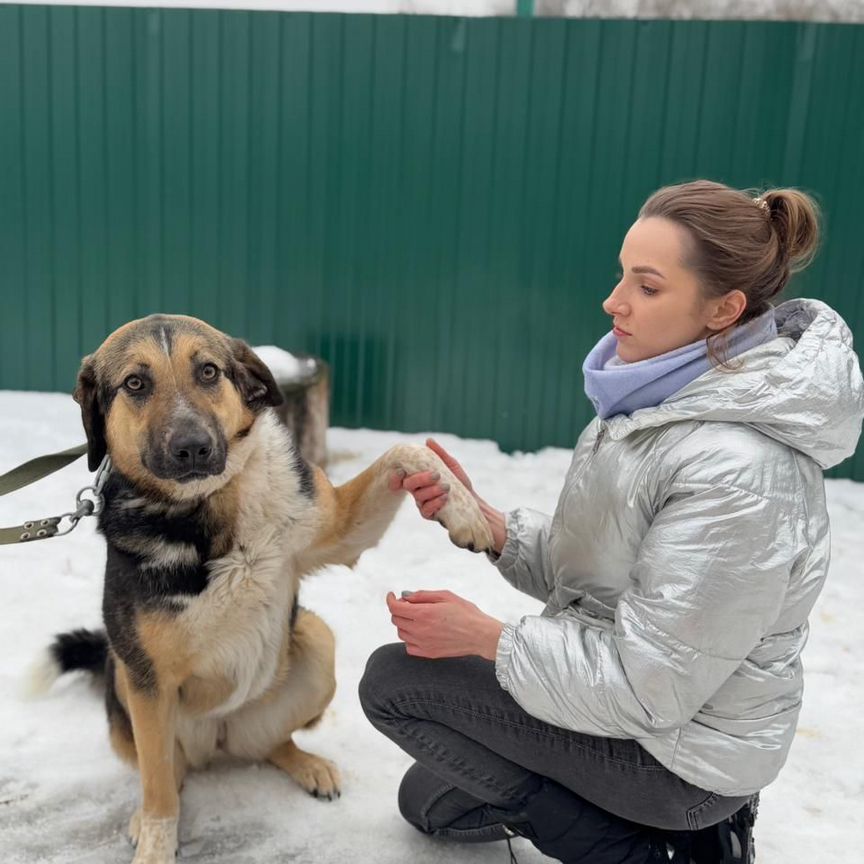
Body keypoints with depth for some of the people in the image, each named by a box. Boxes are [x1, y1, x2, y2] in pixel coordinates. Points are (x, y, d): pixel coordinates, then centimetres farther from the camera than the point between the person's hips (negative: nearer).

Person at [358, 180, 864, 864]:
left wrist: (485, 637, -19)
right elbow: (579, 567, 2)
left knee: (393, 681, -5)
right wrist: (479, 518, -13)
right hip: (625, 676, 9)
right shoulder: (673, 394, -3)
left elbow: (647, 688, -27)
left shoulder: (736, 473, -32)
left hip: (677, 745, -9)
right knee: (431, 798, 21)